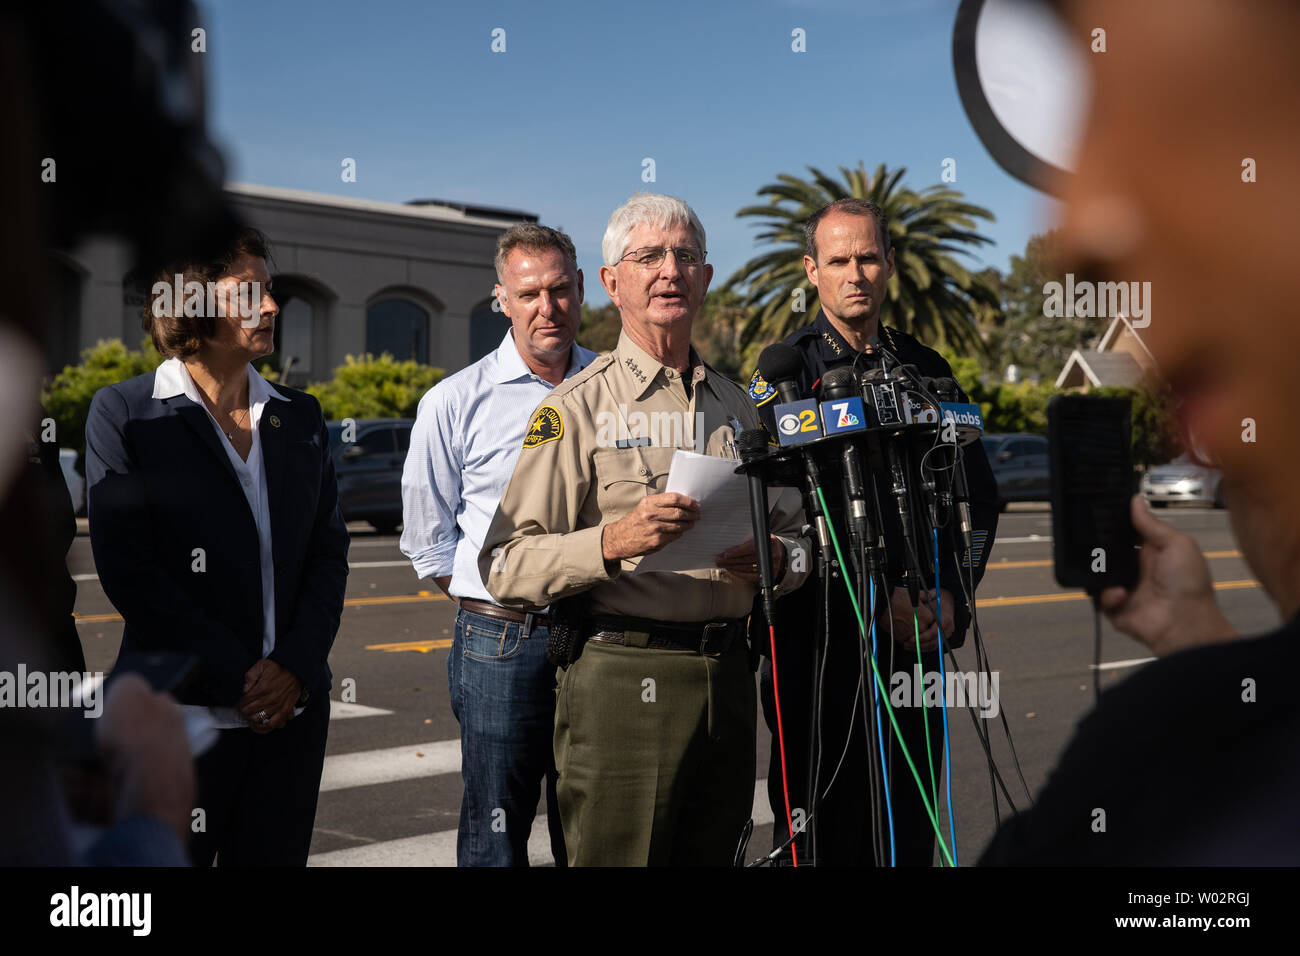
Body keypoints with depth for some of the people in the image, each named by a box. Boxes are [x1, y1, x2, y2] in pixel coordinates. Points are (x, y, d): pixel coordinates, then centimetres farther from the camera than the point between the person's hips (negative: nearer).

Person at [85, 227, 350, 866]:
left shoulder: (299, 416, 12)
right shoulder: (124, 412, -1)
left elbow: (329, 549, 9)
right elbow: (129, 568, -8)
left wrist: (295, 665, -7)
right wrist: (237, 678, -12)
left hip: (292, 707, 4)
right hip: (180, 711, -4)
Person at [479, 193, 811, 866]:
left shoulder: (738, 407, 17)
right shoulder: (577, 408, -2)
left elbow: (795, 535, 21)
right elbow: (506, 567, -10)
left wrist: (775, 557, -2)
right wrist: (612, 542, -25)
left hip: (729, 679, 5)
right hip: (623, 678, -5)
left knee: (712, 856, 12)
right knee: (619, 859, -3)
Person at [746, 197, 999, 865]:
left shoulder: (926, 370, 13)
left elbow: (978, 495, 15)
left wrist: (952, 594, 0)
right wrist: (880, 597, -15)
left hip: (919, 630, 4)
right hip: (823, 639, -4)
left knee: (912, 834, 9)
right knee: (826, 834, 0)